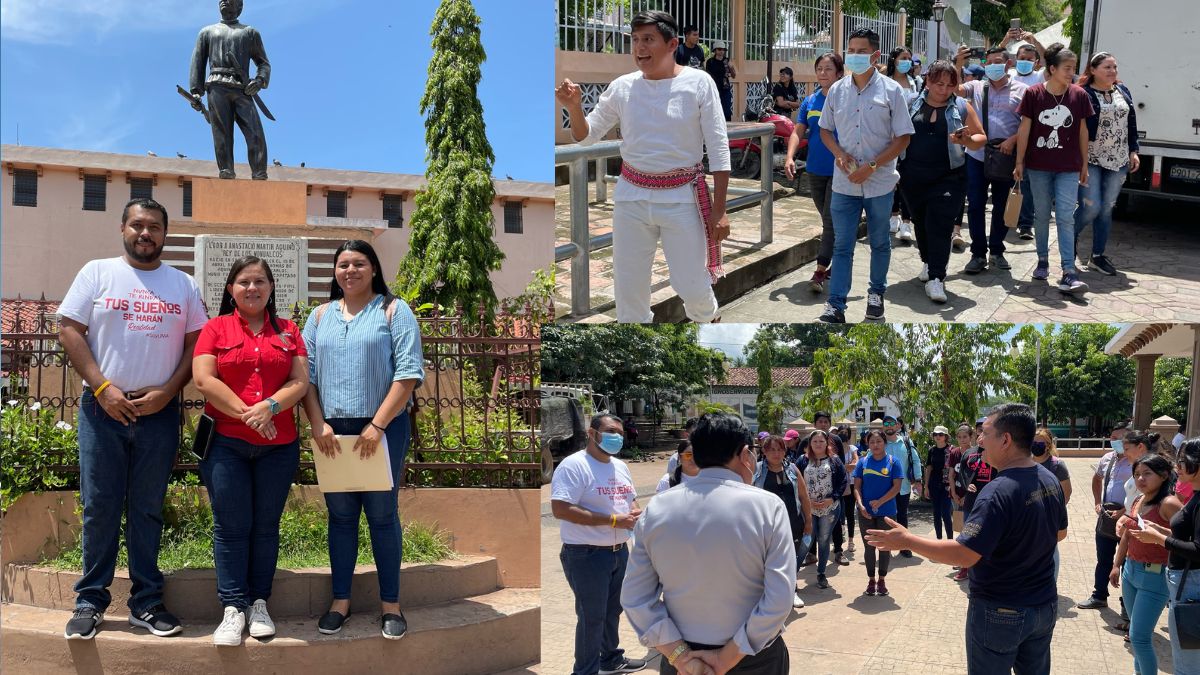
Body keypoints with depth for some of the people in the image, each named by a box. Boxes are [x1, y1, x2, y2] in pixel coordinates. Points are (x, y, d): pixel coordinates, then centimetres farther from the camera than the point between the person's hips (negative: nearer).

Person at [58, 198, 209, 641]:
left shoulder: (183, 285, 9)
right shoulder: (97, 273, 5)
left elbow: (196, 343, 6)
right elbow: (69, 330, -1)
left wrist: (167, 391, -8)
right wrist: (102, 388, -10)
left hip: (159, 412, 1)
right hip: (103, 409, -1)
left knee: (147, 510, 7)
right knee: (100, 507, 2)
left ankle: (146, 603, 13)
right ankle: (90, 601, 12)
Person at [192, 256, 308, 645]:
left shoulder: (287, 331, 12)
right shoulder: (216, 328, 6)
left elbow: (301, 381, 2)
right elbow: (203, 379, -5)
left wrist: (269, 407, -15)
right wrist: (246, 414, -12)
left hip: (278, 445, 2)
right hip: (225, 442, -1)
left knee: (266, 525, 6)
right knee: (231, 525, 0)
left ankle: (259, 604, 15)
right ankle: (233, 608, 5)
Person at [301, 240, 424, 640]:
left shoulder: (393, 310, 0)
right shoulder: (321, 315, 12)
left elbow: (408, 372, -9)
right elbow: (305, 374, 7)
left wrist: (377, 425, -15)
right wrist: (318, 424, -6)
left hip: (383, 429, -3)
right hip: (332, 430, 3)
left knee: (382, 515, 3)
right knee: (340, 516, 10)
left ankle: (390, 603, 13)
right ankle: (340, 600, 20)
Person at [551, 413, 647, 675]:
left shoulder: (620, 466, 10)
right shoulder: (574, 465, -18)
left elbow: (631, 499, 23)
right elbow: (560, 509, -27)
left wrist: (635, 513, -5)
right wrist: (613, 520, -26)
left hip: (619, 551, 8)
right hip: (586, 555, -8)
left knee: (612, 610, 22)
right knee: (592, 617, 0)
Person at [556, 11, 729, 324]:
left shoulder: (698, 83, -8)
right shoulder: (622, 87, -1)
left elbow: (718, 149, -6)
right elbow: (586, 136, 9)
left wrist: (719, 210, -9)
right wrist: (574, 106, -13)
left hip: (681, 198, -3)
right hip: (631, 197, 3)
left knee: (693, 288, 1)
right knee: (627, 286, 7)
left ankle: (706, 318, 37)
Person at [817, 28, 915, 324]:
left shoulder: (891, 90, -5)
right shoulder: (837, 90, 3)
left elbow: (903, 137, -5)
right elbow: (825, 129, 13)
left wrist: (873, 166, -15)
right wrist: (839, 153, -8)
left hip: (880, 182, -1)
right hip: (844, 183, 2)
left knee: (879, 242, 13)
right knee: (842, 245, 1)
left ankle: (876, 294, 30)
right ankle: (835, 305, 3)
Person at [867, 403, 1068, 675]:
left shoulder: (999, 492, -28)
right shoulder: (1050, 480, -2)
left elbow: (964, 554, -30)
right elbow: (1059, 533, 14)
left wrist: (907, 541, -22)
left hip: (1001, 613, -7)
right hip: (1045, 605, 7)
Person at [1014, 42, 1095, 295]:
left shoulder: (1079, 95, -1)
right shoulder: (1033, 94, -5)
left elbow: (1082, 132, 5)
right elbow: (1024, 129, -1)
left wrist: (1084, 165, 8)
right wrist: (1019, 163, -1)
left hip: (1068, 169, 0)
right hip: (1039, 167, 0)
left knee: (1066, 218, -5)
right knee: (1041, 215, 11)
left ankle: (1068, 273, -7)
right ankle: (1042, 260, 28)